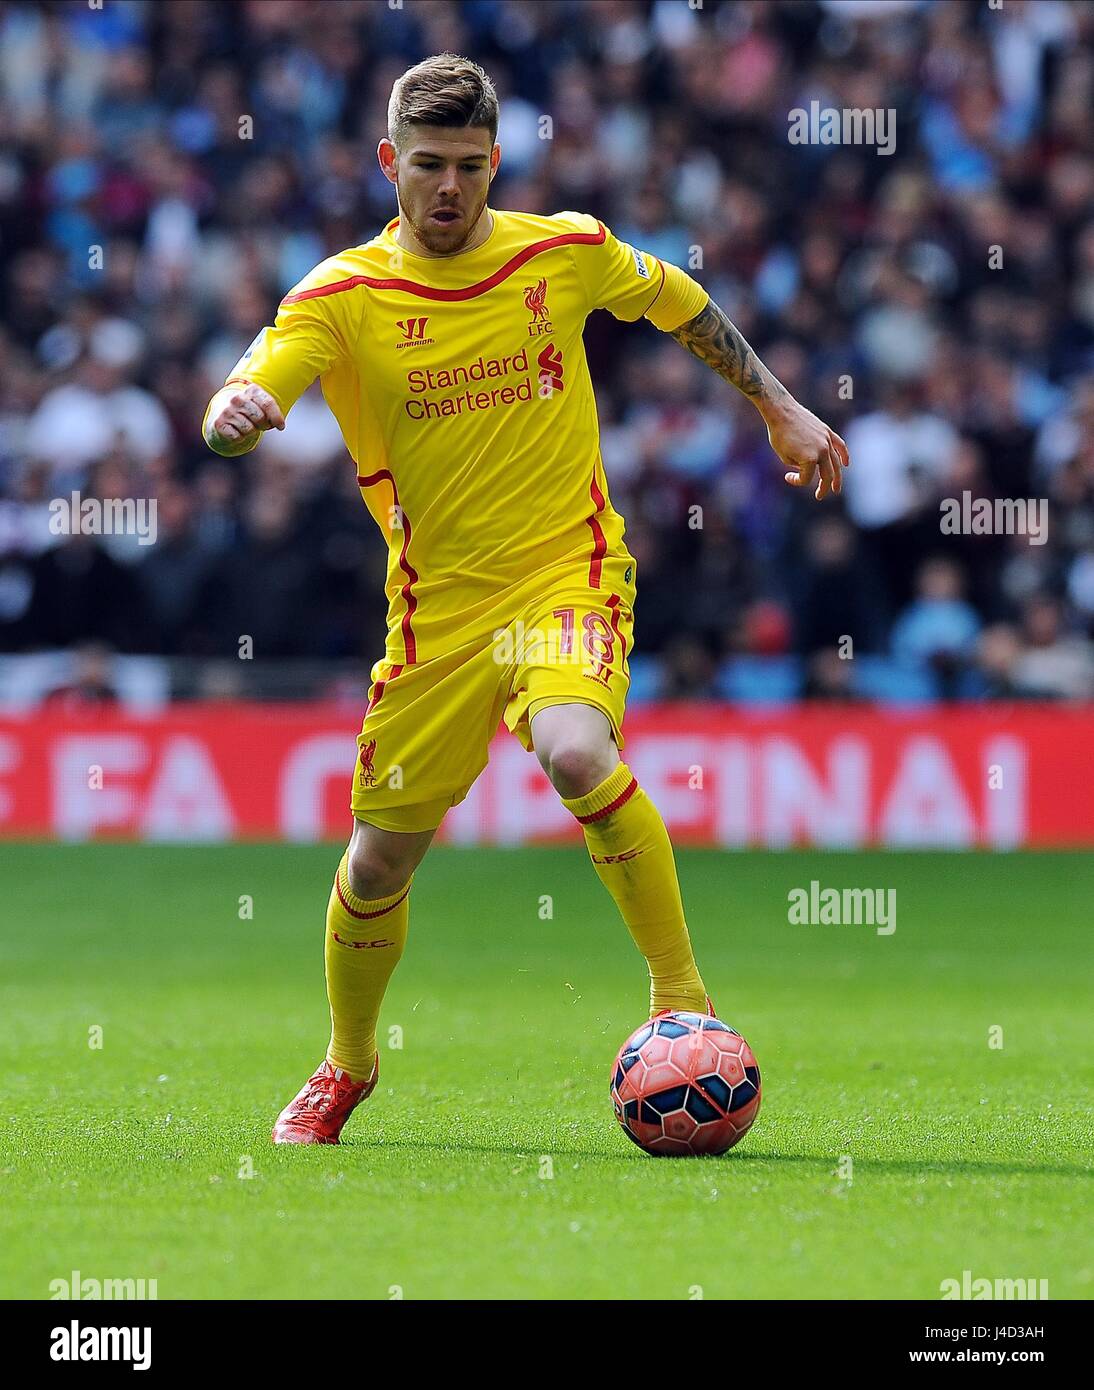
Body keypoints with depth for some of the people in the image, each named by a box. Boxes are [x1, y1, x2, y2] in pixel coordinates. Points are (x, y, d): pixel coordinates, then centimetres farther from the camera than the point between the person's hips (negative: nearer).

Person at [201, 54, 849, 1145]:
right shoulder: (342, 295, -7)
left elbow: (682, 307, 18)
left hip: (569, 571, -1)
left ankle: (682, 998, -17)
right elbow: (239, 408, -21)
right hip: (437, 601, 1)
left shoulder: (568, 252, -2)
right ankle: (346, 1066, 32)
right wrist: (235, 414, -44)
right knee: (381, 853, 4)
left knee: (576, 753, -31)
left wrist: (780, 411, 23)